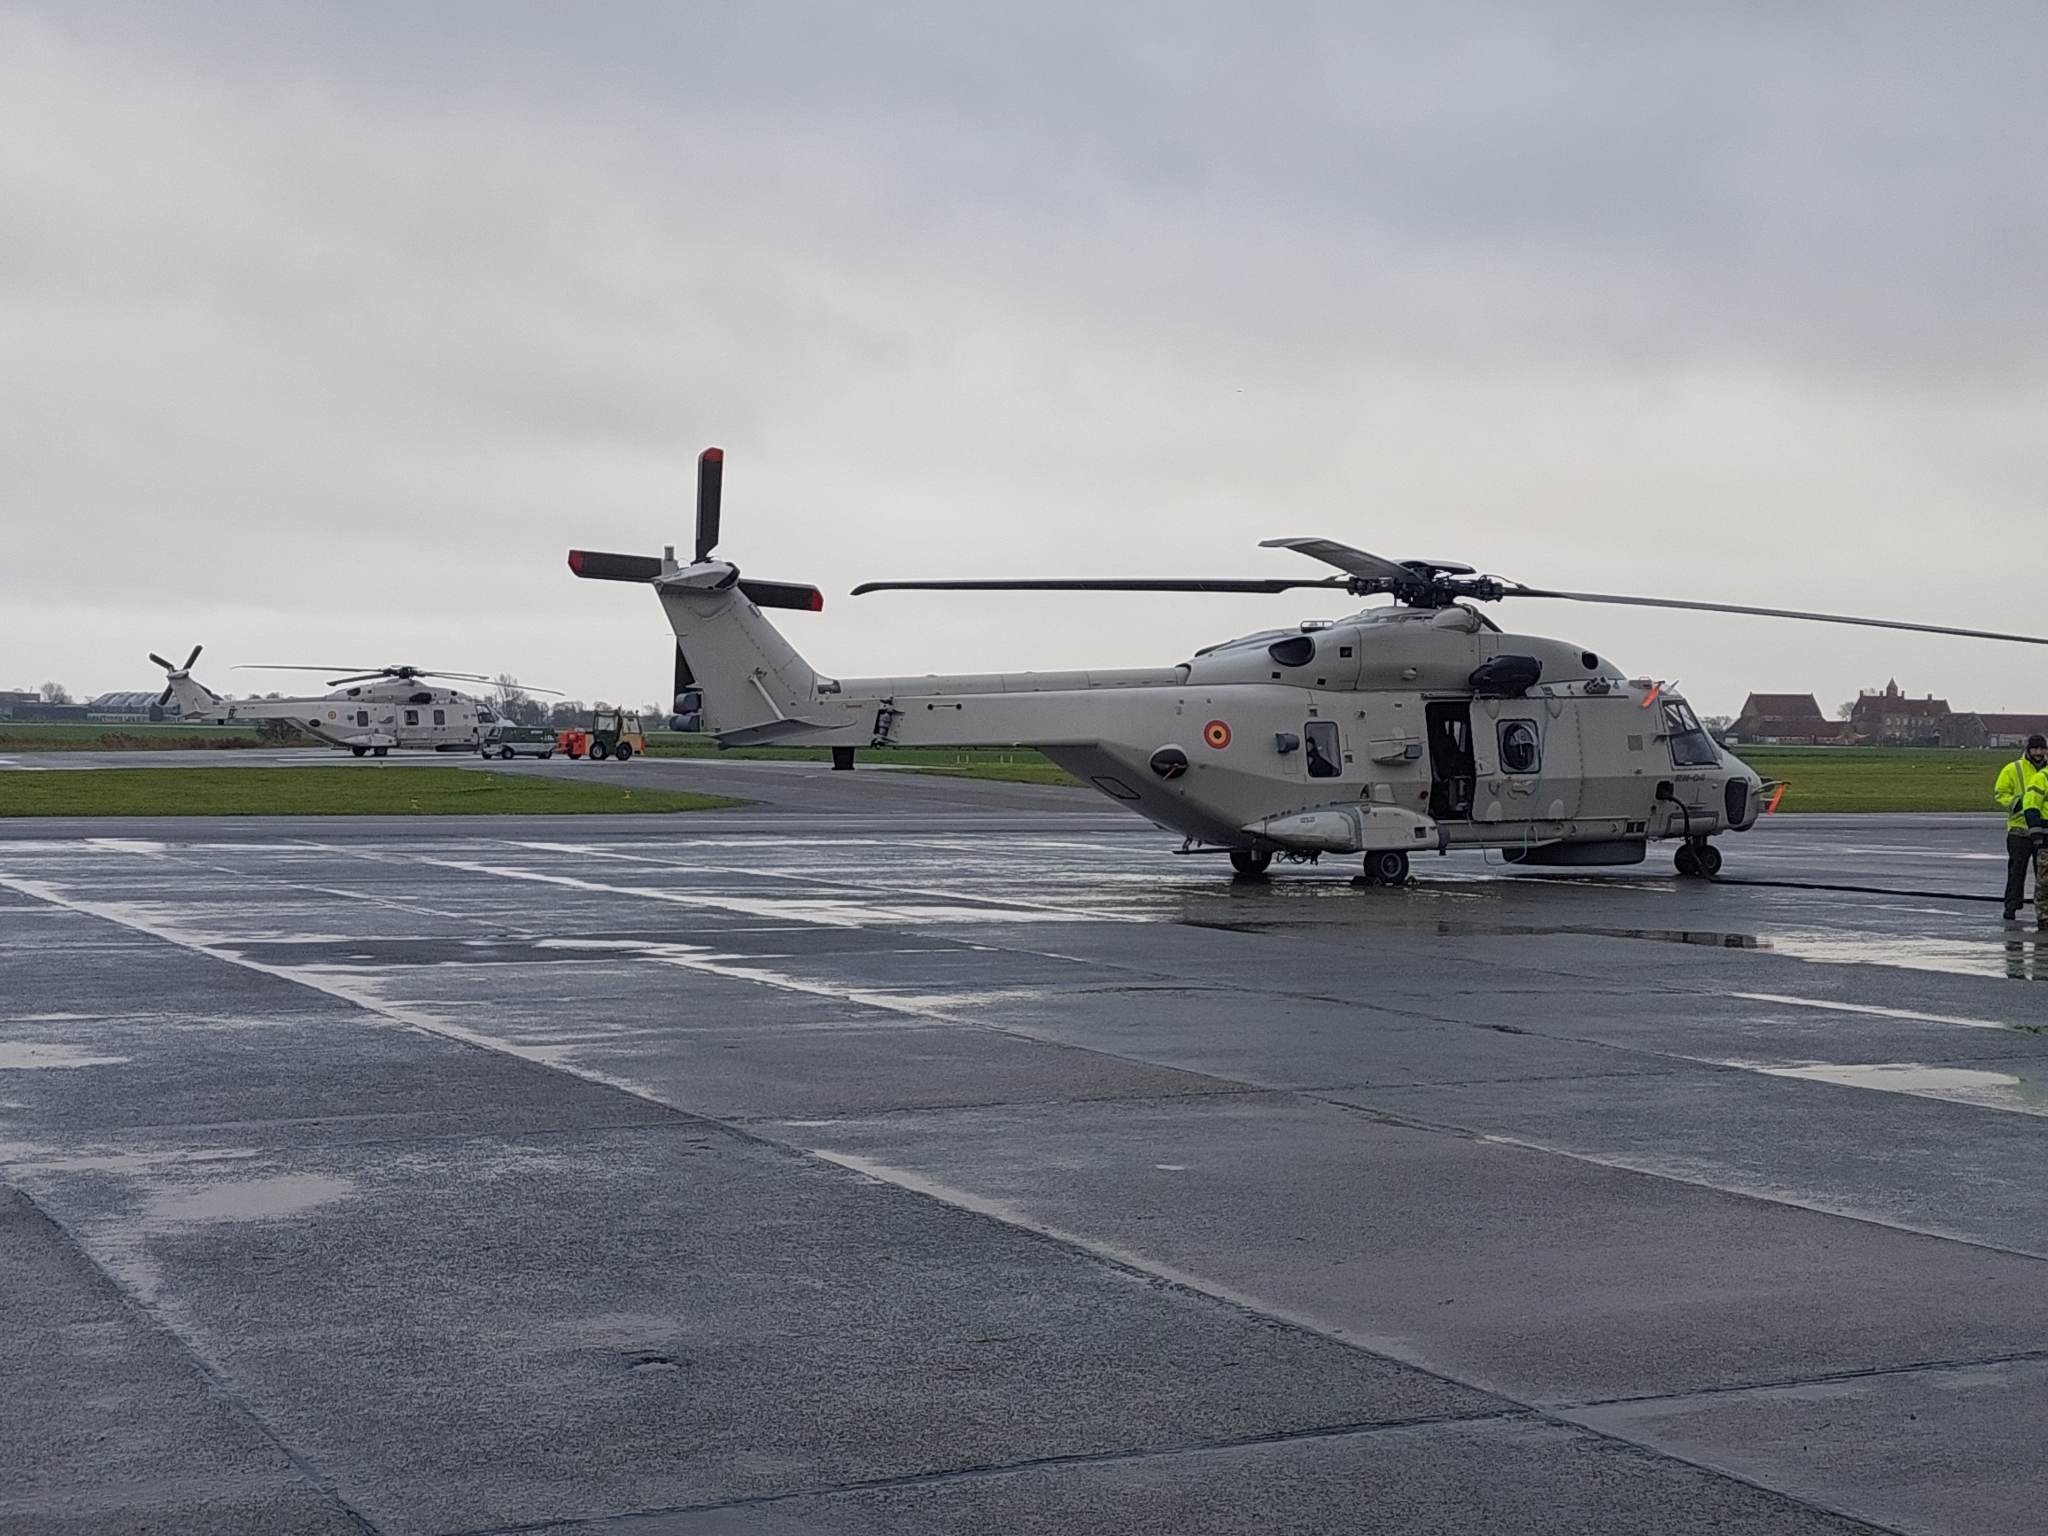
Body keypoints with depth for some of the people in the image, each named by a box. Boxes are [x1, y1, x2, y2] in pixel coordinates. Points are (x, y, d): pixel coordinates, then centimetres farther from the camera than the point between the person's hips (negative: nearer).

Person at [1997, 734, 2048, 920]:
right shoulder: (2013, 770, 1)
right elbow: (2000, 795, 0)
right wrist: (2016, 803, -16)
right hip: (2019, 829, -3)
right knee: (2016, 870, -2)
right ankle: (2011, 907, 3)